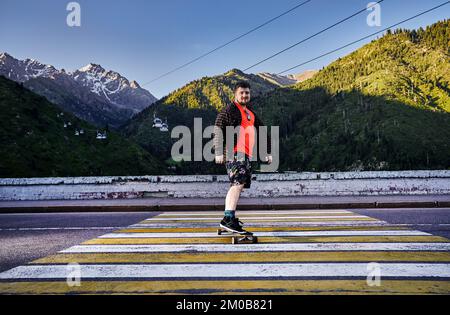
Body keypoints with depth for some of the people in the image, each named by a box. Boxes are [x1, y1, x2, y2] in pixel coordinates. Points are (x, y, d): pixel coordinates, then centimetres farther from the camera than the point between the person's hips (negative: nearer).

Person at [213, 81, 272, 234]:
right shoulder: (229, 110, -3)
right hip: (234, 153, -9)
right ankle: (228, 219, -28)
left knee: (239, 185, 10)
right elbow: (218, 130, -12)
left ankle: (230, 217, 19)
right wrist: (219, 153, -20)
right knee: (238, 183, -22)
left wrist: (266, 153, 27)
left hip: (246, 155, 9)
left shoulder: (250, 112, 23)